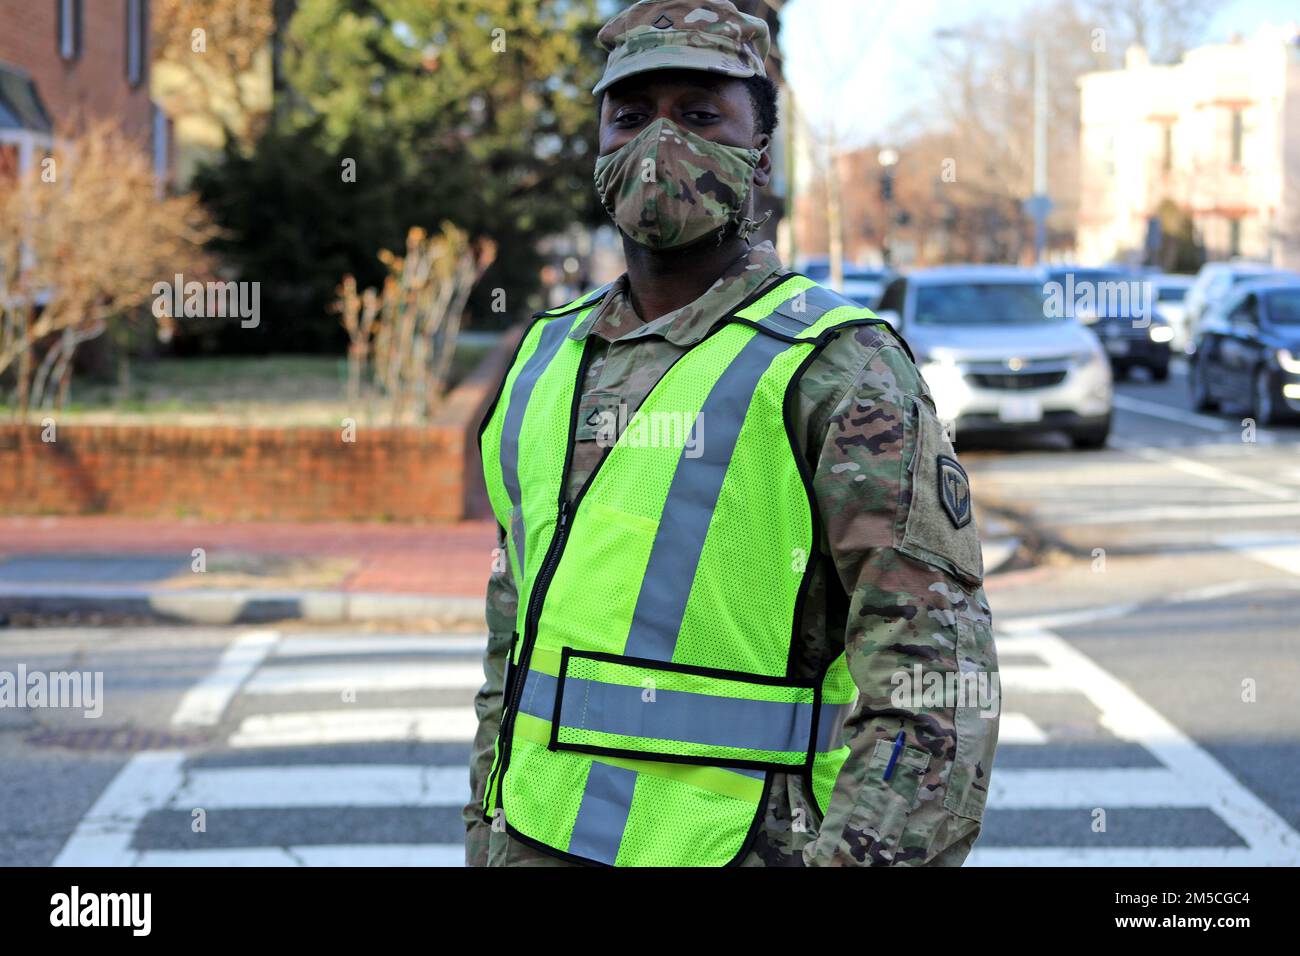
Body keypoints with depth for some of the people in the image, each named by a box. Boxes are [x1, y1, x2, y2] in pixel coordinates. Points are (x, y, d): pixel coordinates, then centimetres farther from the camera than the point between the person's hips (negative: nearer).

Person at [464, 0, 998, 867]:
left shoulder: (842, 367, -8)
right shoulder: (548, 363, 11)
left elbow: (936, 671, -14)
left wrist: (860, 855, -23)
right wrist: (487, 835, 16)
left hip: (736, 846, -6)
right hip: (541, 837, 6)